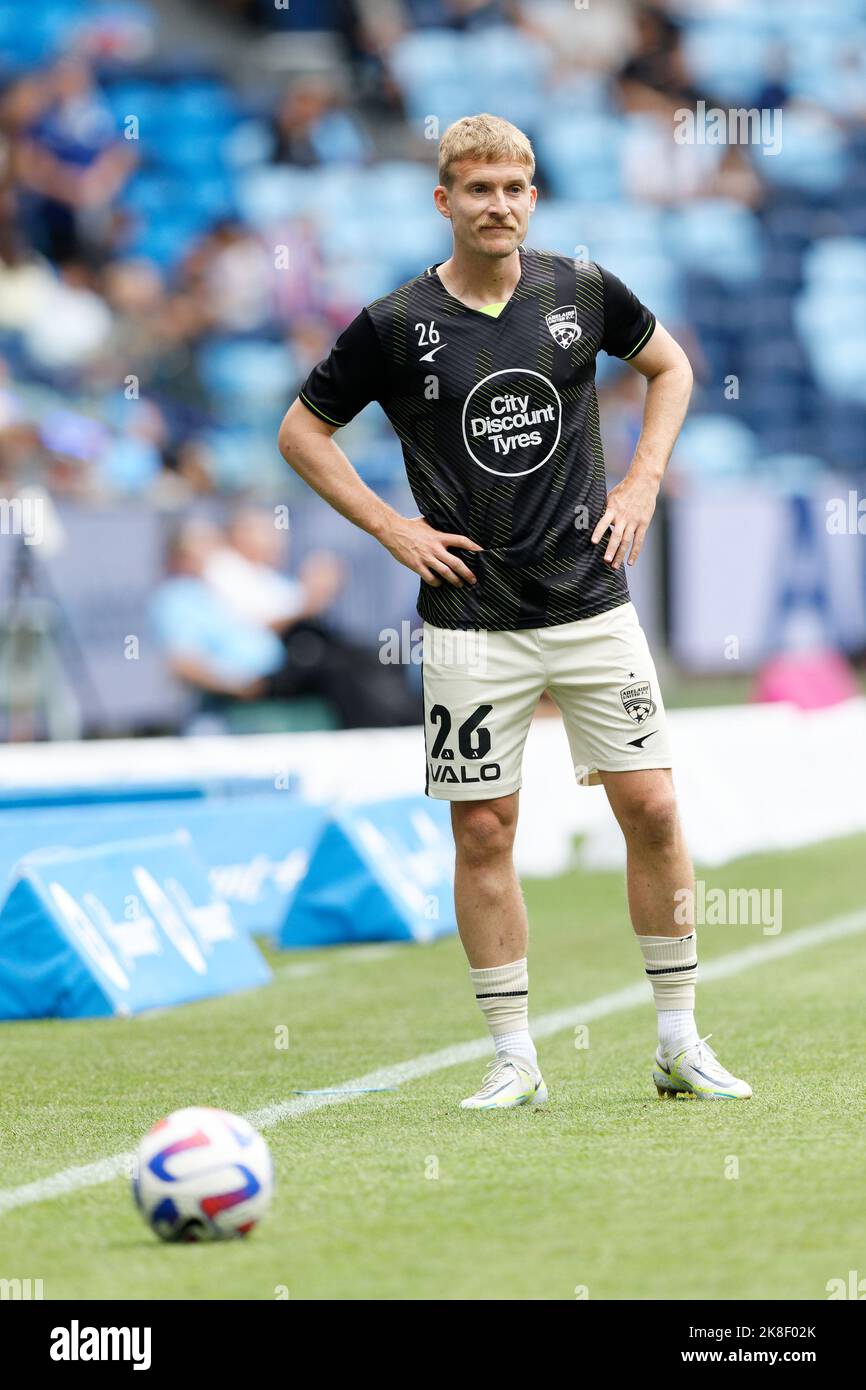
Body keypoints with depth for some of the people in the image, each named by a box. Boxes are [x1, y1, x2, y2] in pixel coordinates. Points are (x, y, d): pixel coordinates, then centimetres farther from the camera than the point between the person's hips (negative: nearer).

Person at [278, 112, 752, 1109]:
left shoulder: (582, 292, 1)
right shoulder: (396, 326, -5)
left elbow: (669, 364, 19)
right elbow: (302, 431, 7)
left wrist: (642, 482, 7)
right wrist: (391, 528, -2)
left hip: (592, 603, 2)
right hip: (472, 622, -2)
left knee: (651, 808, -1)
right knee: (482, 831, 0)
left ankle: (680, 1044, 10)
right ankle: (514, 1059, 9)